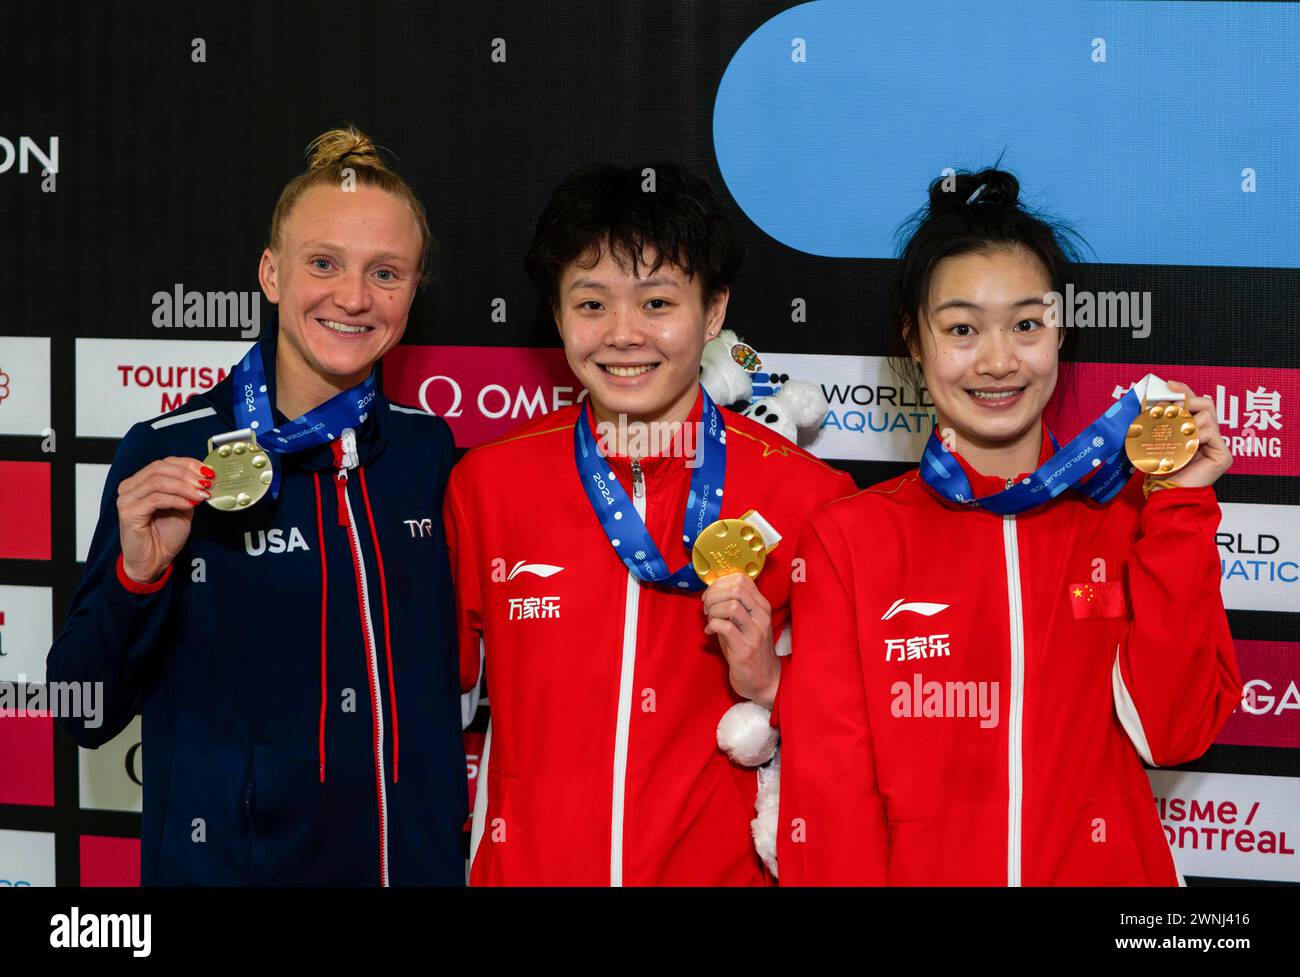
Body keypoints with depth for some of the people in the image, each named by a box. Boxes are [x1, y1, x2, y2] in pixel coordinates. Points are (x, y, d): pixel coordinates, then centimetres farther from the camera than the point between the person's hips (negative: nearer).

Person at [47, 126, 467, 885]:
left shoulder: (430, 449, 0)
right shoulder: (173, 455, -11)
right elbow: (85, 716, -10)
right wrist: (137, 576, -24)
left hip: (422, 859, 3)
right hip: (227, 861, -3)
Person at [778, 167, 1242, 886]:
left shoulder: (1131, 517, 6)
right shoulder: (847, 539, 1)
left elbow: (1173, 732, -4)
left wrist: (1180, 508, -5)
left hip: (1101, 868, 1)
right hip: (918, 871, -1)